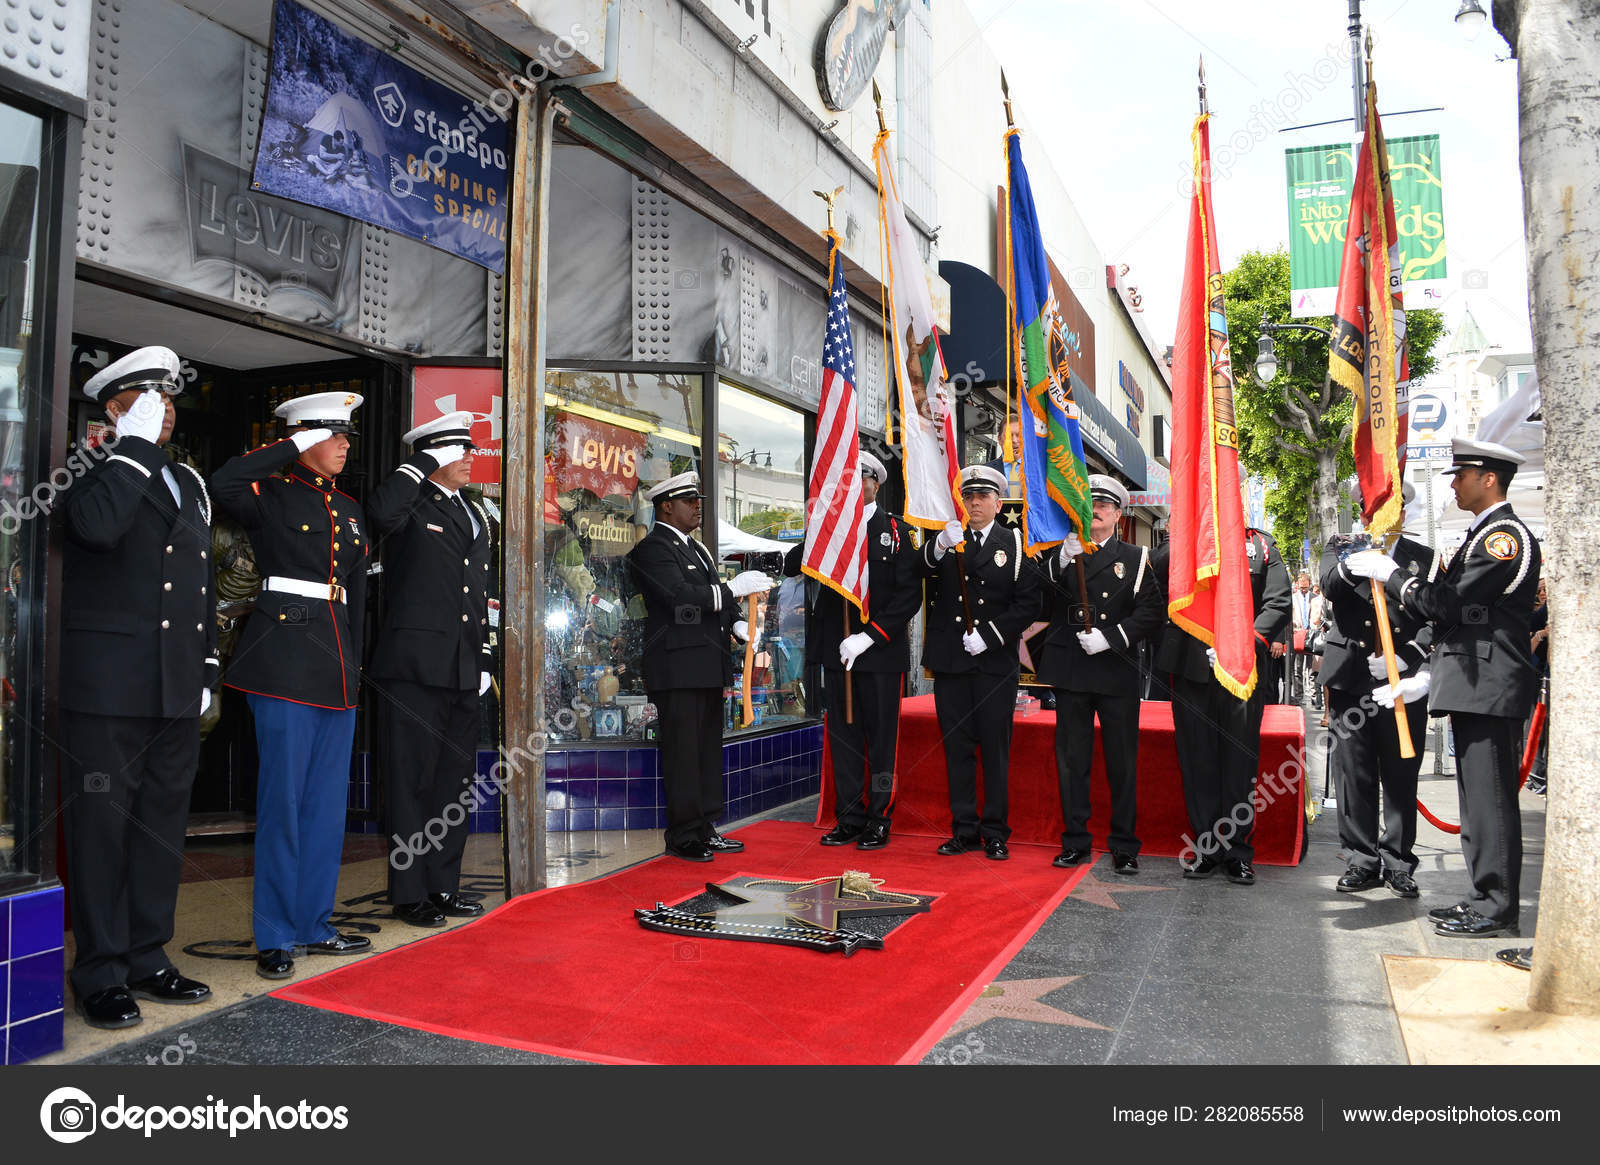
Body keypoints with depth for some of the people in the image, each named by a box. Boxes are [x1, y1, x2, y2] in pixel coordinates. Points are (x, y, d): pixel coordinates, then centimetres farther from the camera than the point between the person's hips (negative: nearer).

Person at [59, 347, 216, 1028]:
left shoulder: (188, 484, 18)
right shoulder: (91, 470, -2)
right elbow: (97, 524, -26)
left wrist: (206, 670, 16)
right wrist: (135, 445, -15)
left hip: (178, 690, 7)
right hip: (107, 685, -6)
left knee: (163, 823, 12)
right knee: (102, 825, 1)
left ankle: (147, 959, 23)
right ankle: (101, 975, 12)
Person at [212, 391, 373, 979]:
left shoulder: (350, 509, 18)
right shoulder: (273, 494, -1)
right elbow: (223, 483, -25)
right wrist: (293, 447, -13)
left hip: (337, 667, 7)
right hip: (285, 660, -7)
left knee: (328, 799, 10)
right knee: (283, 798, -2)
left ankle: (314, 925, 22)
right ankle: (275, 937, 10)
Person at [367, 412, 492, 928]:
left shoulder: (476, 516, 19)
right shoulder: (411, 506, -3)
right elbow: (380, 512, -30)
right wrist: (425, 462, -17)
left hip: (462, 672, 8)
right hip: (415, 669, -7)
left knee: (455, 781, 14)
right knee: (412, 781, 1)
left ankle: (444, 886, 25)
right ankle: (410, 894, 11)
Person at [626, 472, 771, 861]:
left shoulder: (695, 548, 20)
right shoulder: (653, 548, -9)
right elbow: (682, 595, -23)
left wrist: (738, 624, 3)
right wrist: (733, 588, -21)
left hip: (707, 667, 9)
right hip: (678, 668, -9)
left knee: (708, 750, 13)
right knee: (683, 753, -4)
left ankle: (705, 829, 22)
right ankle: (683, 836, 5)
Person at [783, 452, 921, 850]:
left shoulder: (897, 530, 0)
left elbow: (909, 595, -7)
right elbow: (792, 567, 5)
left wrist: (868, 637, -14)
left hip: (880, 652, -3)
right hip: (836, 648, 4)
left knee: (881, 738, 4)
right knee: (843, 735, 9)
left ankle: (878, 821, 16)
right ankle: (849, 819, 19)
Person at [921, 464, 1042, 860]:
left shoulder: (1015, 544, 4)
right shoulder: (946, 539, 8)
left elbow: (1028, 601, -3)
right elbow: (919, 570, -11)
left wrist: (988, 636, -12)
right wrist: (940, 546, -31)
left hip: (996, 662, -2)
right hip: (950, 660, 2)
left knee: (995, 748, 3)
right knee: (957, 746, 7)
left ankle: (995, 832, 13)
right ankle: (964, 829, 16)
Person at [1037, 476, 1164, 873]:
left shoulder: (1136, 558, 8)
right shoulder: (1062, 554, 10)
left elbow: (1153, 612, -1)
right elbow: (1045, 602, -6)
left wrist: (1110, 637, -14)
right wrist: (1065, 558, -21)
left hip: (1117, 673, -1)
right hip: (1071, 672, 1)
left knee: (1123, 762, 3)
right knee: (1071, 760, 5)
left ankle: (1124, 846, 14)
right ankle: (1075, 842, 16)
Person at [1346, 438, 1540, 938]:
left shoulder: (1506, 535, -12)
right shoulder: (1484, 534, 21)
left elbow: (1443, 603, -20)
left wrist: (1388, 572, -8)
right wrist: (1425, 680, 18)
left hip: (1490, 689, -10)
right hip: (1474, 689, 11)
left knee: (1490, 800, -5)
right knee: (1479, 799, 14)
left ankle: (1499, 908, 2)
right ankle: (1486, 897, 22)